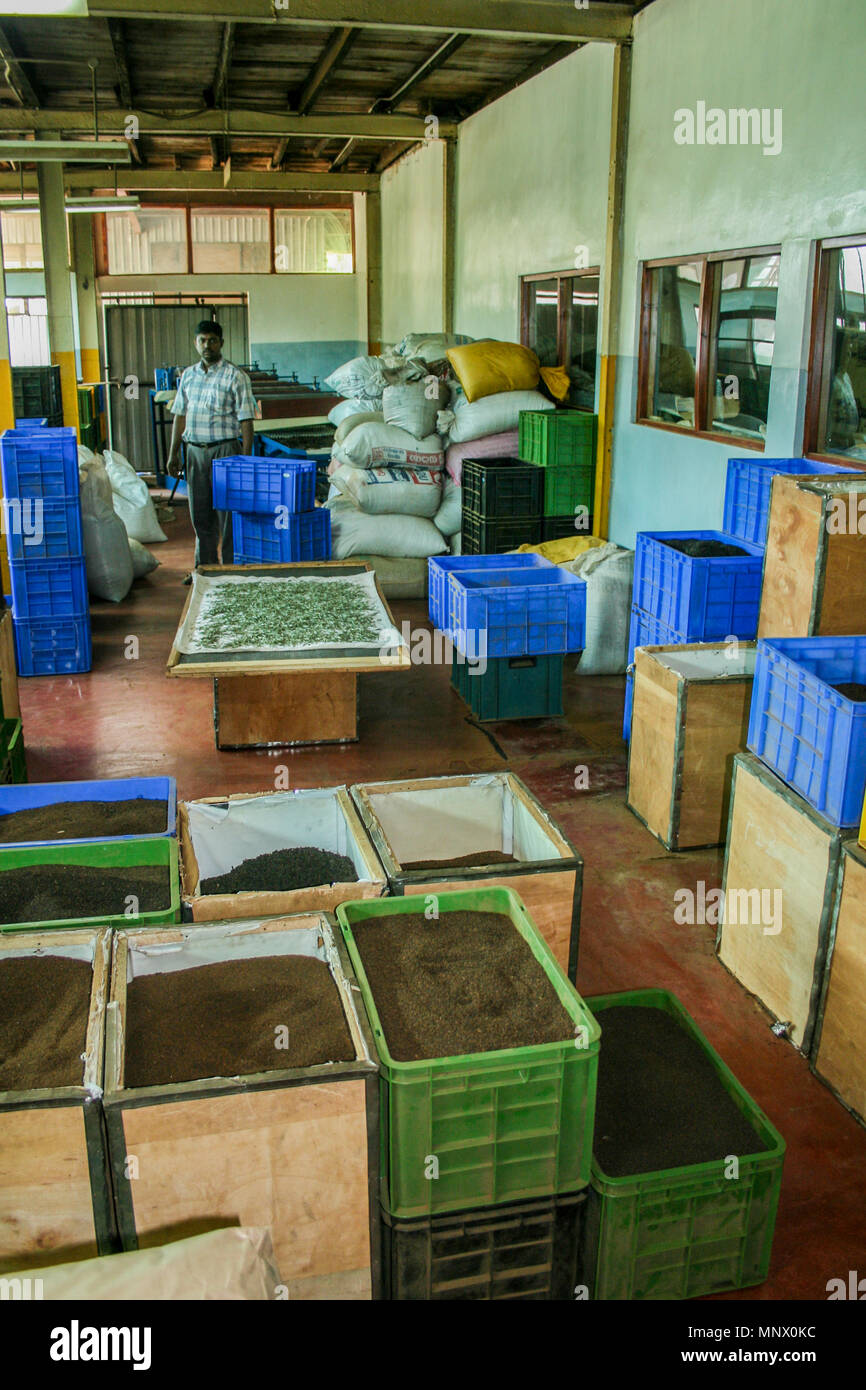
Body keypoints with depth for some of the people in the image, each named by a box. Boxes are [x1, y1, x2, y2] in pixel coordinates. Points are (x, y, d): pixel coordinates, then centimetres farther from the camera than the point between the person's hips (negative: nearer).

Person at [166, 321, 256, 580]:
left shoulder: (235, 376, -4)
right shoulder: (188, 375, 12)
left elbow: (246, 420, -8)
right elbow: (180, 415, 17)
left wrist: (246, 458, -15)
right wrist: (173, 453, 13)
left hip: (224, 450, -5)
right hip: (195, 451, 5)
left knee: (228, 512, -2)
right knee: (200, 514, 11)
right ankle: (205, 566, 22)